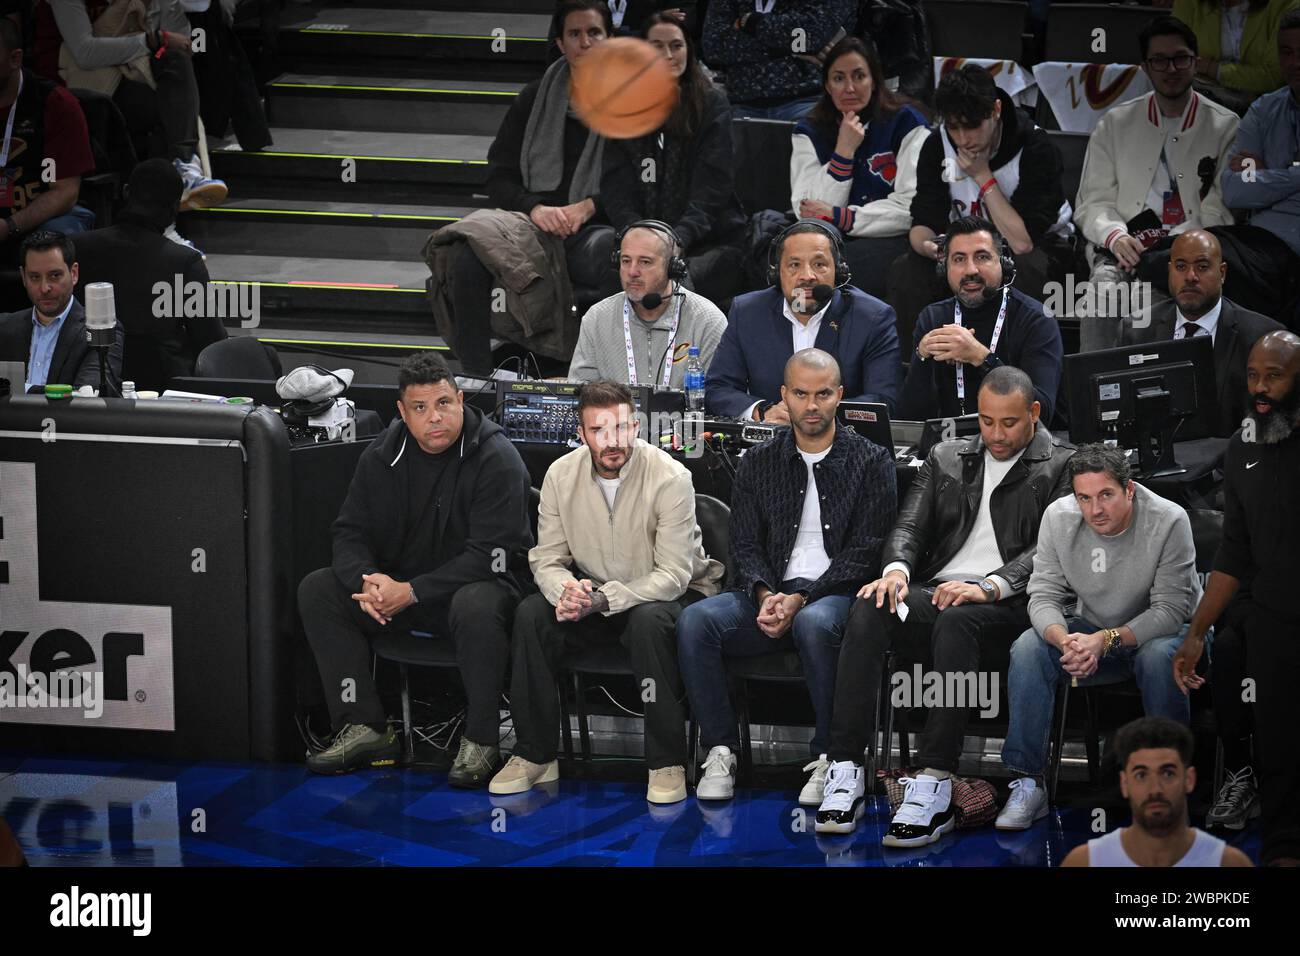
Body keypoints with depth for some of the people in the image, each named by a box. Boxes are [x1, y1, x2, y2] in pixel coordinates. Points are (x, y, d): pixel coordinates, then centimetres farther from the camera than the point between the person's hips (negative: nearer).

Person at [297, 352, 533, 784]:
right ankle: (364, 728, -11)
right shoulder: (382, 457, 1)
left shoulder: (497, 460, -16)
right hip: (398, 584, 6)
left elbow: (489, 556, -22)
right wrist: (367, 582, -20)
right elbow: (350, 533, 4)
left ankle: (481, 740, -24)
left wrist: (411, 592, -26)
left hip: (477, 584, -6)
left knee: (476, 607, -40)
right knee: (317, 590, -11)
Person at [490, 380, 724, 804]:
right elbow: (546, 559, -3)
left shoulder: (671, 478, -20)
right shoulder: (561, 475, -6)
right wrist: (565, 591, -28)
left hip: (668, 595, -4)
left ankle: (667, 763, -28)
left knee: (650, 620, -38)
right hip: (592, 594, 4)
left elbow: (673, 576, -22)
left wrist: (601, 599, -33)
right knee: (531, 614, -22)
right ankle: (534, 755, -12)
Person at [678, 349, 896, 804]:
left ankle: (829, 758, -25)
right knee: (695, 621, -25)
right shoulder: (758, 462, 15)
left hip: (836, 595, -3)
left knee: (814, 623, -40)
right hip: (770, 597, 4)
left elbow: (866, 552, -4)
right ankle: (720, 751, -16)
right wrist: (765, 595, -14)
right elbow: (744, 546, 9)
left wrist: (800, 598, -16)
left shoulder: (870, 461, 4)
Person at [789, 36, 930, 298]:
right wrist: (844, 152, -11)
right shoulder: (809, 132, 10)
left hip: (892, 243, -3)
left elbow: (913, 209, -8)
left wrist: (839, 217, -11)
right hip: (831, 243, 3)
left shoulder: (906, 124, 1)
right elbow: (808, 212, -3)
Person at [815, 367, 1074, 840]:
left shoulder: (1062, 466, 7)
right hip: (937, 591, 4)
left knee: (954, 621, -38)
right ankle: (845, 774, -33)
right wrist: (897, 568, -10)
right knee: (868, 610, -28)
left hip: (1009, 605, -4)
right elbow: (910, 524, 15)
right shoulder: (946, 458, 23)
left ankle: (934, 787, -43)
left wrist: (990, 586, -22)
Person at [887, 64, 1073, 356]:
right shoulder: (938, 144, -10)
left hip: (1037, 247, -4)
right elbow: (923, 223, -10)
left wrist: (983, 177, -28)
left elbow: (1022, 242, -30)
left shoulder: (1036, 149, -24)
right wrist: (927, 245, -35)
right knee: (905, 270, -23)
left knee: (1020, 270, -38)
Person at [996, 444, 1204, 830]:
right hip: (1092, 630, 4)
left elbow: (1170, 610, -22)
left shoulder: (1168, 521, -22)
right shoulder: (1058, 517, -11)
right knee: (1028, 648, -22)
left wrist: (1106, 640, -35)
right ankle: (1028, 784, -21)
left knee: (1159, 657, -37)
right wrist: (1065, 640, -33)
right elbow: (1043, 595, -11)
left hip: (1160, 629, -3)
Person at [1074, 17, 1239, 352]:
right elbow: (1093, 201, 11)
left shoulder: (1225, 126, 8)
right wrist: (1116, 236, -13)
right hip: (1123, 248, 2)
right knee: (1104, 290, -32)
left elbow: (1219, 211, 2)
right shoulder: (1115, 124, 15)